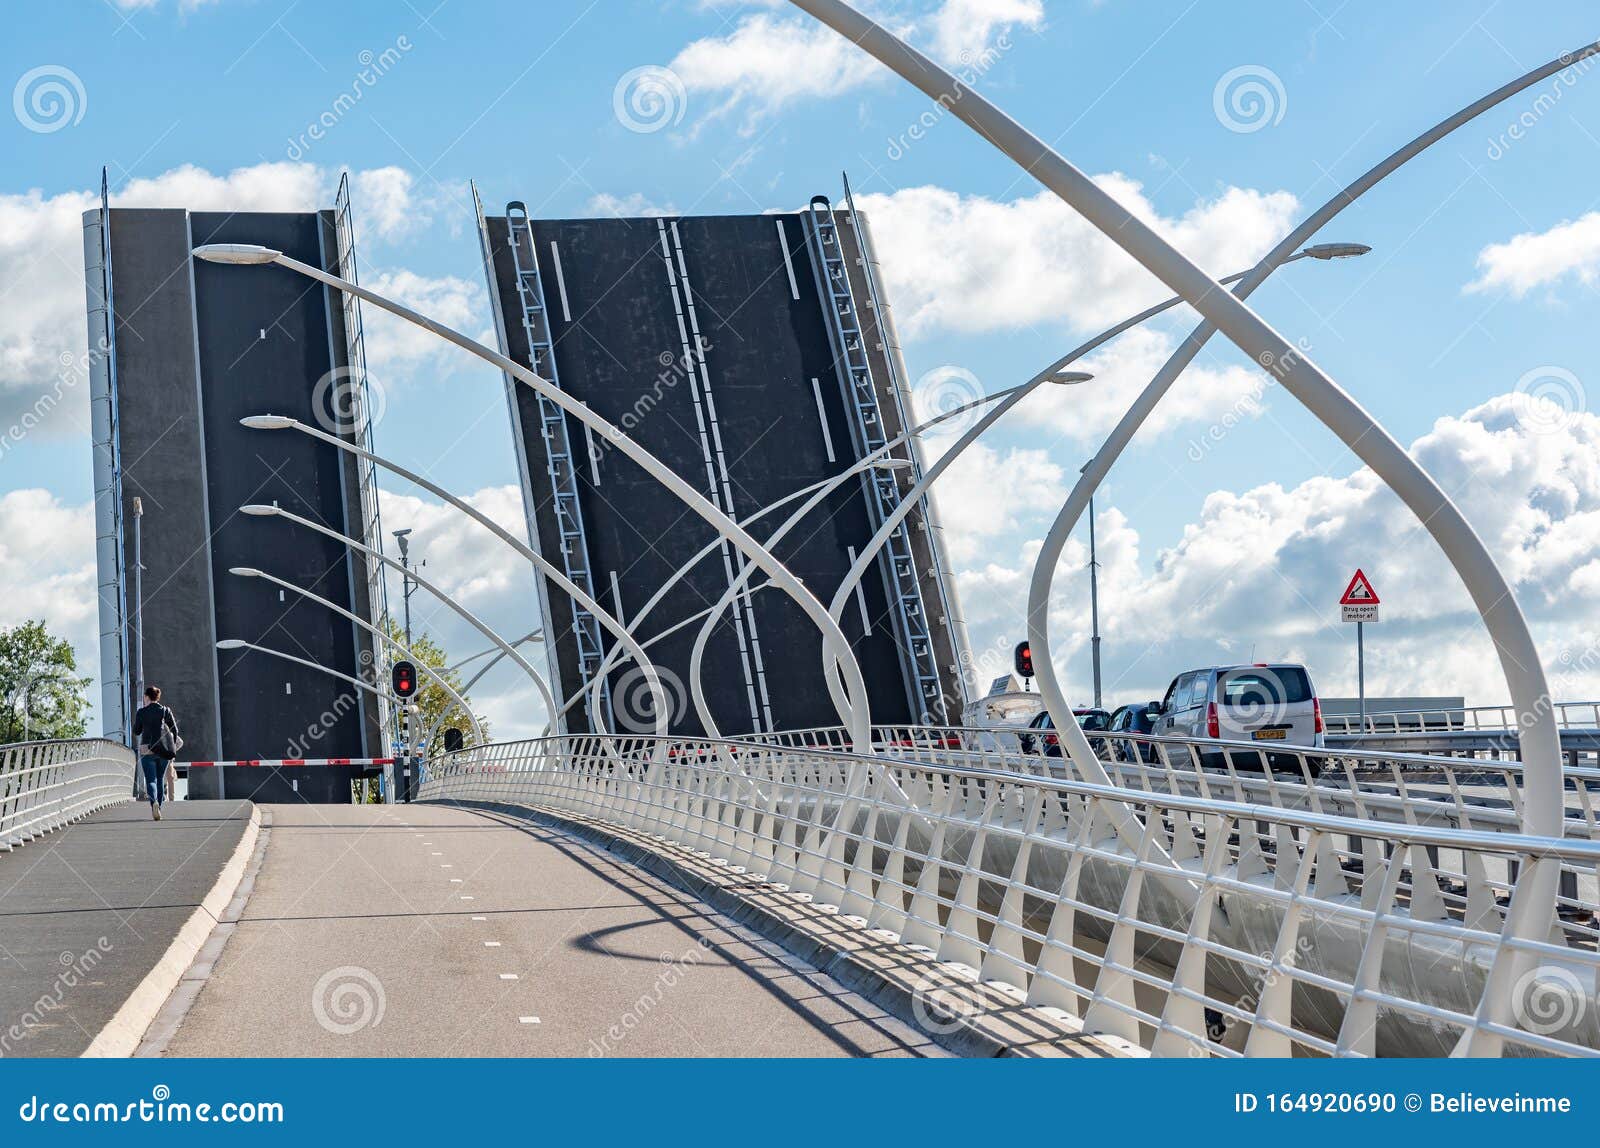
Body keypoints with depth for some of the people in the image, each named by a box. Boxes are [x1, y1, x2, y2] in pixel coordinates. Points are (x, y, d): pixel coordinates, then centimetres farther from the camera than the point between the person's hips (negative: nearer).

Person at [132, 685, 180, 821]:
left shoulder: (141, 712, -3)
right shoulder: (166, 711, 4)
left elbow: (136, 732, 5)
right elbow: (175, 730, 3)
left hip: (147, 749, -2)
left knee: (151, 779, -5)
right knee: (160, 779, 14)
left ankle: (154, 802, -32)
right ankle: (158, 809, 16)